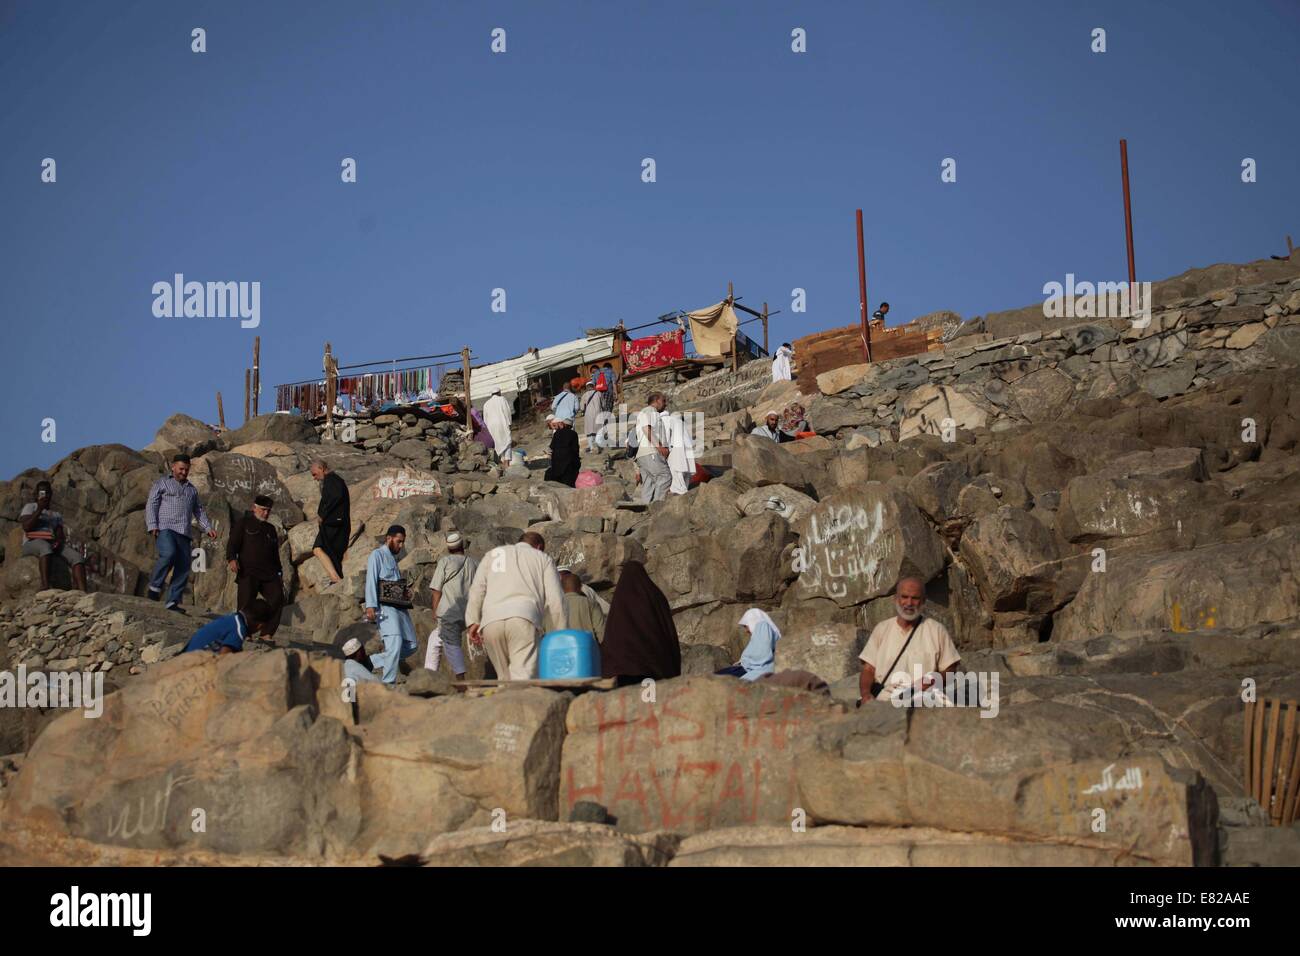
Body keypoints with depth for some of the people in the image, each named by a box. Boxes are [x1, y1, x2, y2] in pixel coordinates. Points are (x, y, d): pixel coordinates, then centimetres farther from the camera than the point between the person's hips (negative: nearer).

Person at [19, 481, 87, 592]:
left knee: (77, 556, -24)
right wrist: (40, 509, -7)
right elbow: (26, 527, -4)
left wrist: (59, 542, -13)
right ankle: (45, 587, -58)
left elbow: (60, 535, 11)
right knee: (46, 547, -42)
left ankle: (82, 592, -43)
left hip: (53, 545, 5)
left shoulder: (56, 515, 27)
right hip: (32, 544, -5)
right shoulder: (30, 507, 15)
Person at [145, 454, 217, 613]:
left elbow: (199, 510, 27)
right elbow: (151, 504, 3)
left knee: (183, 567, -4)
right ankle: (155, 586, -16)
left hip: (183, 533, 5)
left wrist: (208, 528, 12)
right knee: (168, 554, -30)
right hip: (165, 528, -5)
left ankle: (173, 602, -2)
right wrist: (152, 526, -11)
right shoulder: (162, 483, 11)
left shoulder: (192, 489, 26)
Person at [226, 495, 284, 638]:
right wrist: (231, 558, -22)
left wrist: (280, 573, 23)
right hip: (248, 572, -5)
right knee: (246, 602, -12)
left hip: (269, 573, 5)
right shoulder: (243, 523, 9)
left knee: (277, 598, -11)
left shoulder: (271, 528, 26)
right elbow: (233, 542, -4)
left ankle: (267, 633, -7)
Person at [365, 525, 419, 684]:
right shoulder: (377, 555, 0)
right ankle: (388, 683, -17)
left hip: (399, 606, 9)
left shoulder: (393, 558, 25)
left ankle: (375, 661, 13)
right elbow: (371, 581, -10)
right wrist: (370, 606, -19)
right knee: (395, 642, -20)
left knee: (411, 645, 5)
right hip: (385, 606, -9)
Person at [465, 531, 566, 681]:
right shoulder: (543, 558, 26)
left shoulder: (493, 554, 32)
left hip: (491, 620, 3)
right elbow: (555, 599, 16)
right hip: (524, 618, -3)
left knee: (505, 677, 12)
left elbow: (477, 589, 17)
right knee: (523, 675, -14)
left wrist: (473, 621, 11)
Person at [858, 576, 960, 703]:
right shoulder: (881, 629, 17)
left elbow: (950, 672, 9)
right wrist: (865, 693, -9)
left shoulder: (938, 631, 9)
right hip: (882, 701, 2)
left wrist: (934, 680, -13)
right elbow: (868, 670, 12)